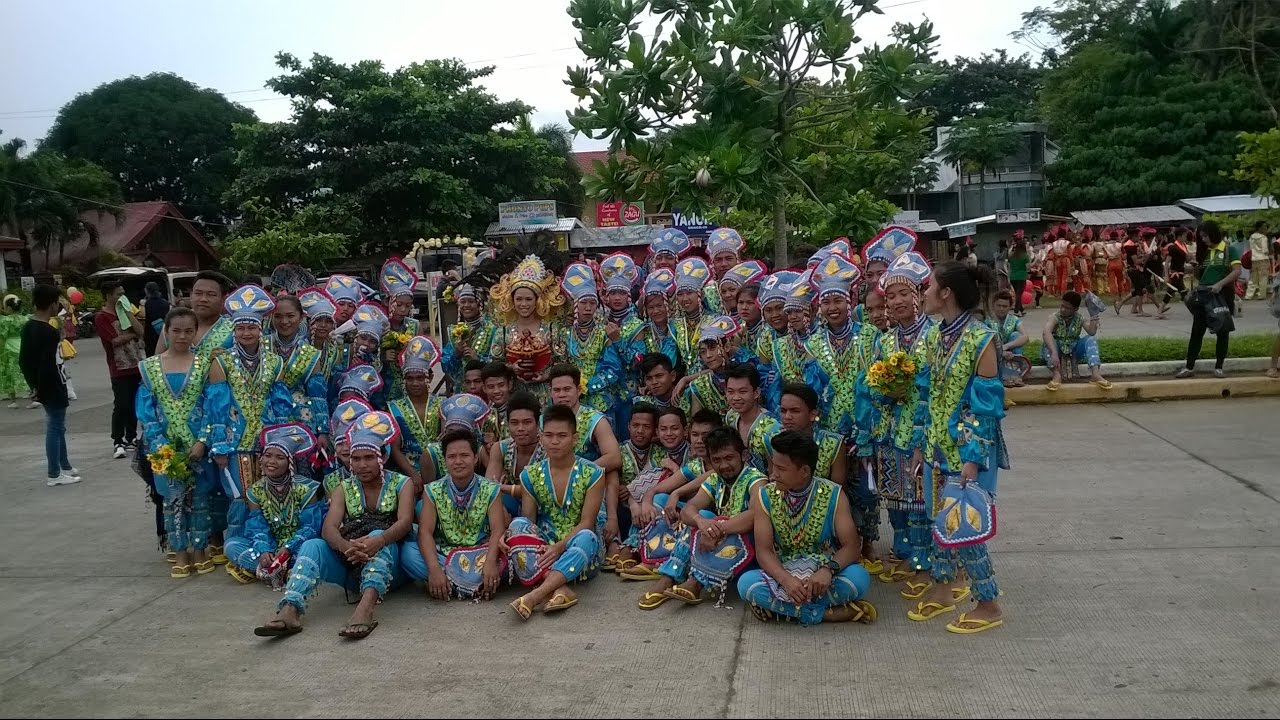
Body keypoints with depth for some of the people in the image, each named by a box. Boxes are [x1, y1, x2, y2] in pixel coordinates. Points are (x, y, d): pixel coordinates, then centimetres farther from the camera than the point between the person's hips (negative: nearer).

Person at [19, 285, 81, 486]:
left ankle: (65, 466, 30)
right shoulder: (50, 332, -21)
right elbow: (50, 366, -25)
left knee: (57, 427, 19)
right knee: (55, 428, 0)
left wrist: (34, 384, 17)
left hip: (41, 387, 9)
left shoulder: (28, 327, 7)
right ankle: (55, 474, 7)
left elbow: (23, 360, 13)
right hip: (53, 388, -9)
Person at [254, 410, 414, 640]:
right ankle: (289, 610, -43)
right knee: (312, 545, -21)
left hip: (388, 562, -3)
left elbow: (404, 522, -16)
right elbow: (329, 528, -7)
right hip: (350, 562, 3)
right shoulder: (345, 489, 12)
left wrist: (379, 540, -40)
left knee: (378, 534, -33)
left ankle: (366, 605, -56)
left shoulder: (401, 484, 4)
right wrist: (346, 547, -32)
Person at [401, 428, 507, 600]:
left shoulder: (490, 490, -1)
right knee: (408, 552, -27)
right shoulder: (433, 491, 0)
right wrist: (434, 569, -29)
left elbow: (498, 529, -13)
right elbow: (425, 532, -11)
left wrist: (490, 561, -34)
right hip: (443, 554, 1)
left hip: (479, 555, -1)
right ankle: (476, 582, -28)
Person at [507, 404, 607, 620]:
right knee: (517, 525, -26)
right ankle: (559, 590, -42)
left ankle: (535, 596, -46)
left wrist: (559, 547, -25)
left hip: (579, 552, -2)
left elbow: (586, 523, -9)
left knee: (587, 537, -36)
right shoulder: (530, 475, 5)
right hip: (543, 550, 2)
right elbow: (527, 521, 1)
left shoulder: (592, 474, -3)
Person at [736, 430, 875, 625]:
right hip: (783, 574, 1)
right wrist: (786, 580, -31)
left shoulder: (832, 495, -7)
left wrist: (828, 570, -33)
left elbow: (852, 547, -11)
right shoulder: (764, 496, -5)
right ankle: (831, 614, -23)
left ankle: (780, 607, -19)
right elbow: (764, 550, -11)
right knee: (747, 582, -30)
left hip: (824, 576, -1)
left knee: (859, 577, -31)